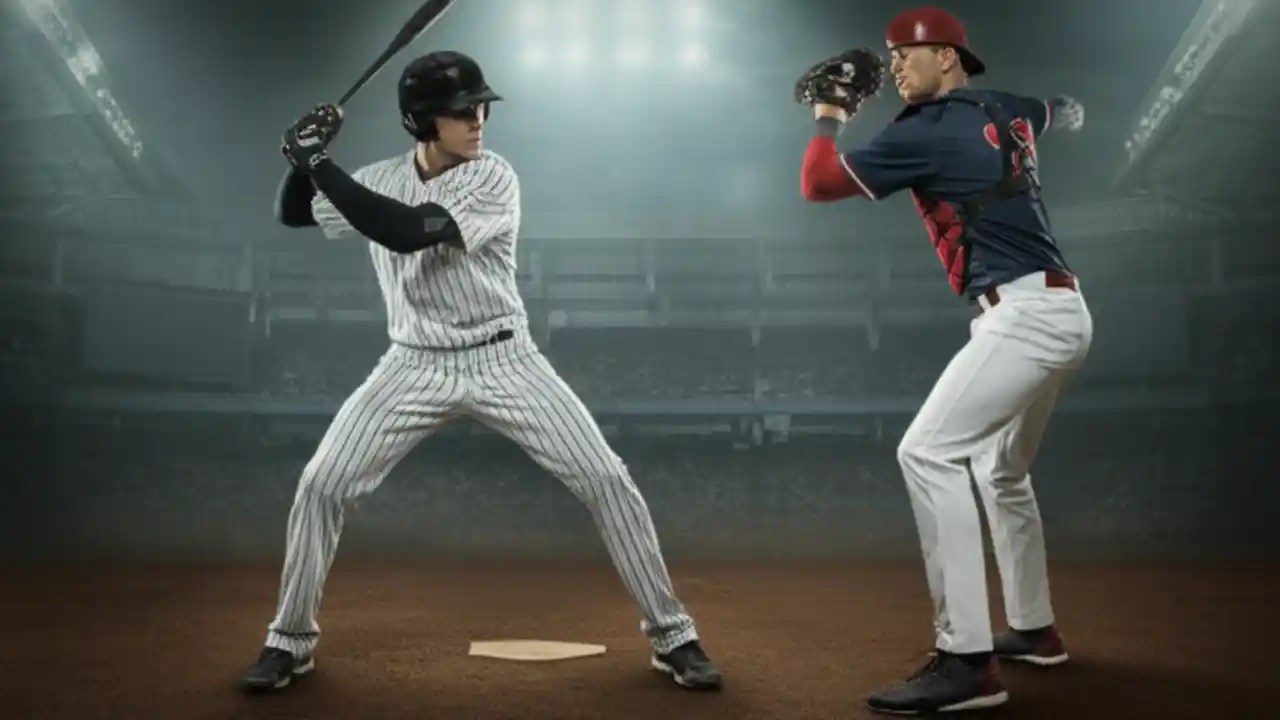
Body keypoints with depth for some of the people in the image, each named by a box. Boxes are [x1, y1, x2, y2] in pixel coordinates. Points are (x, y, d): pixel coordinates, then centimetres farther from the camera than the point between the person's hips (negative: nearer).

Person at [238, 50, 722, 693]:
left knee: (606, 481, -12)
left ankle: (671, 635, 4)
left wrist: (321, 164, -26)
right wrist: (304, 159, -10)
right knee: (320, 485, -6)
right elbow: (292, 213, 10)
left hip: (503, 360, -3)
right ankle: (291, 640, 15)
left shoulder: (493, 179, -15)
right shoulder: (382, 179, 1)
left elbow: (407, 233, -29)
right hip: (415, 368, 3)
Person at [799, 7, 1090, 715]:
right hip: (1058, 311, 10)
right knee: (1001, 470, 23)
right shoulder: (1008, 110, 15)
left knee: (928, 452, -20)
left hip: (1025, 314, -10)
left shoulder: (925, 130, -10)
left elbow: (818, 183, -6)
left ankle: (967, 662, -24)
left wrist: (828, 117, 8)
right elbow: (1070, 111, 37)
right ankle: (1035, 630, 34)